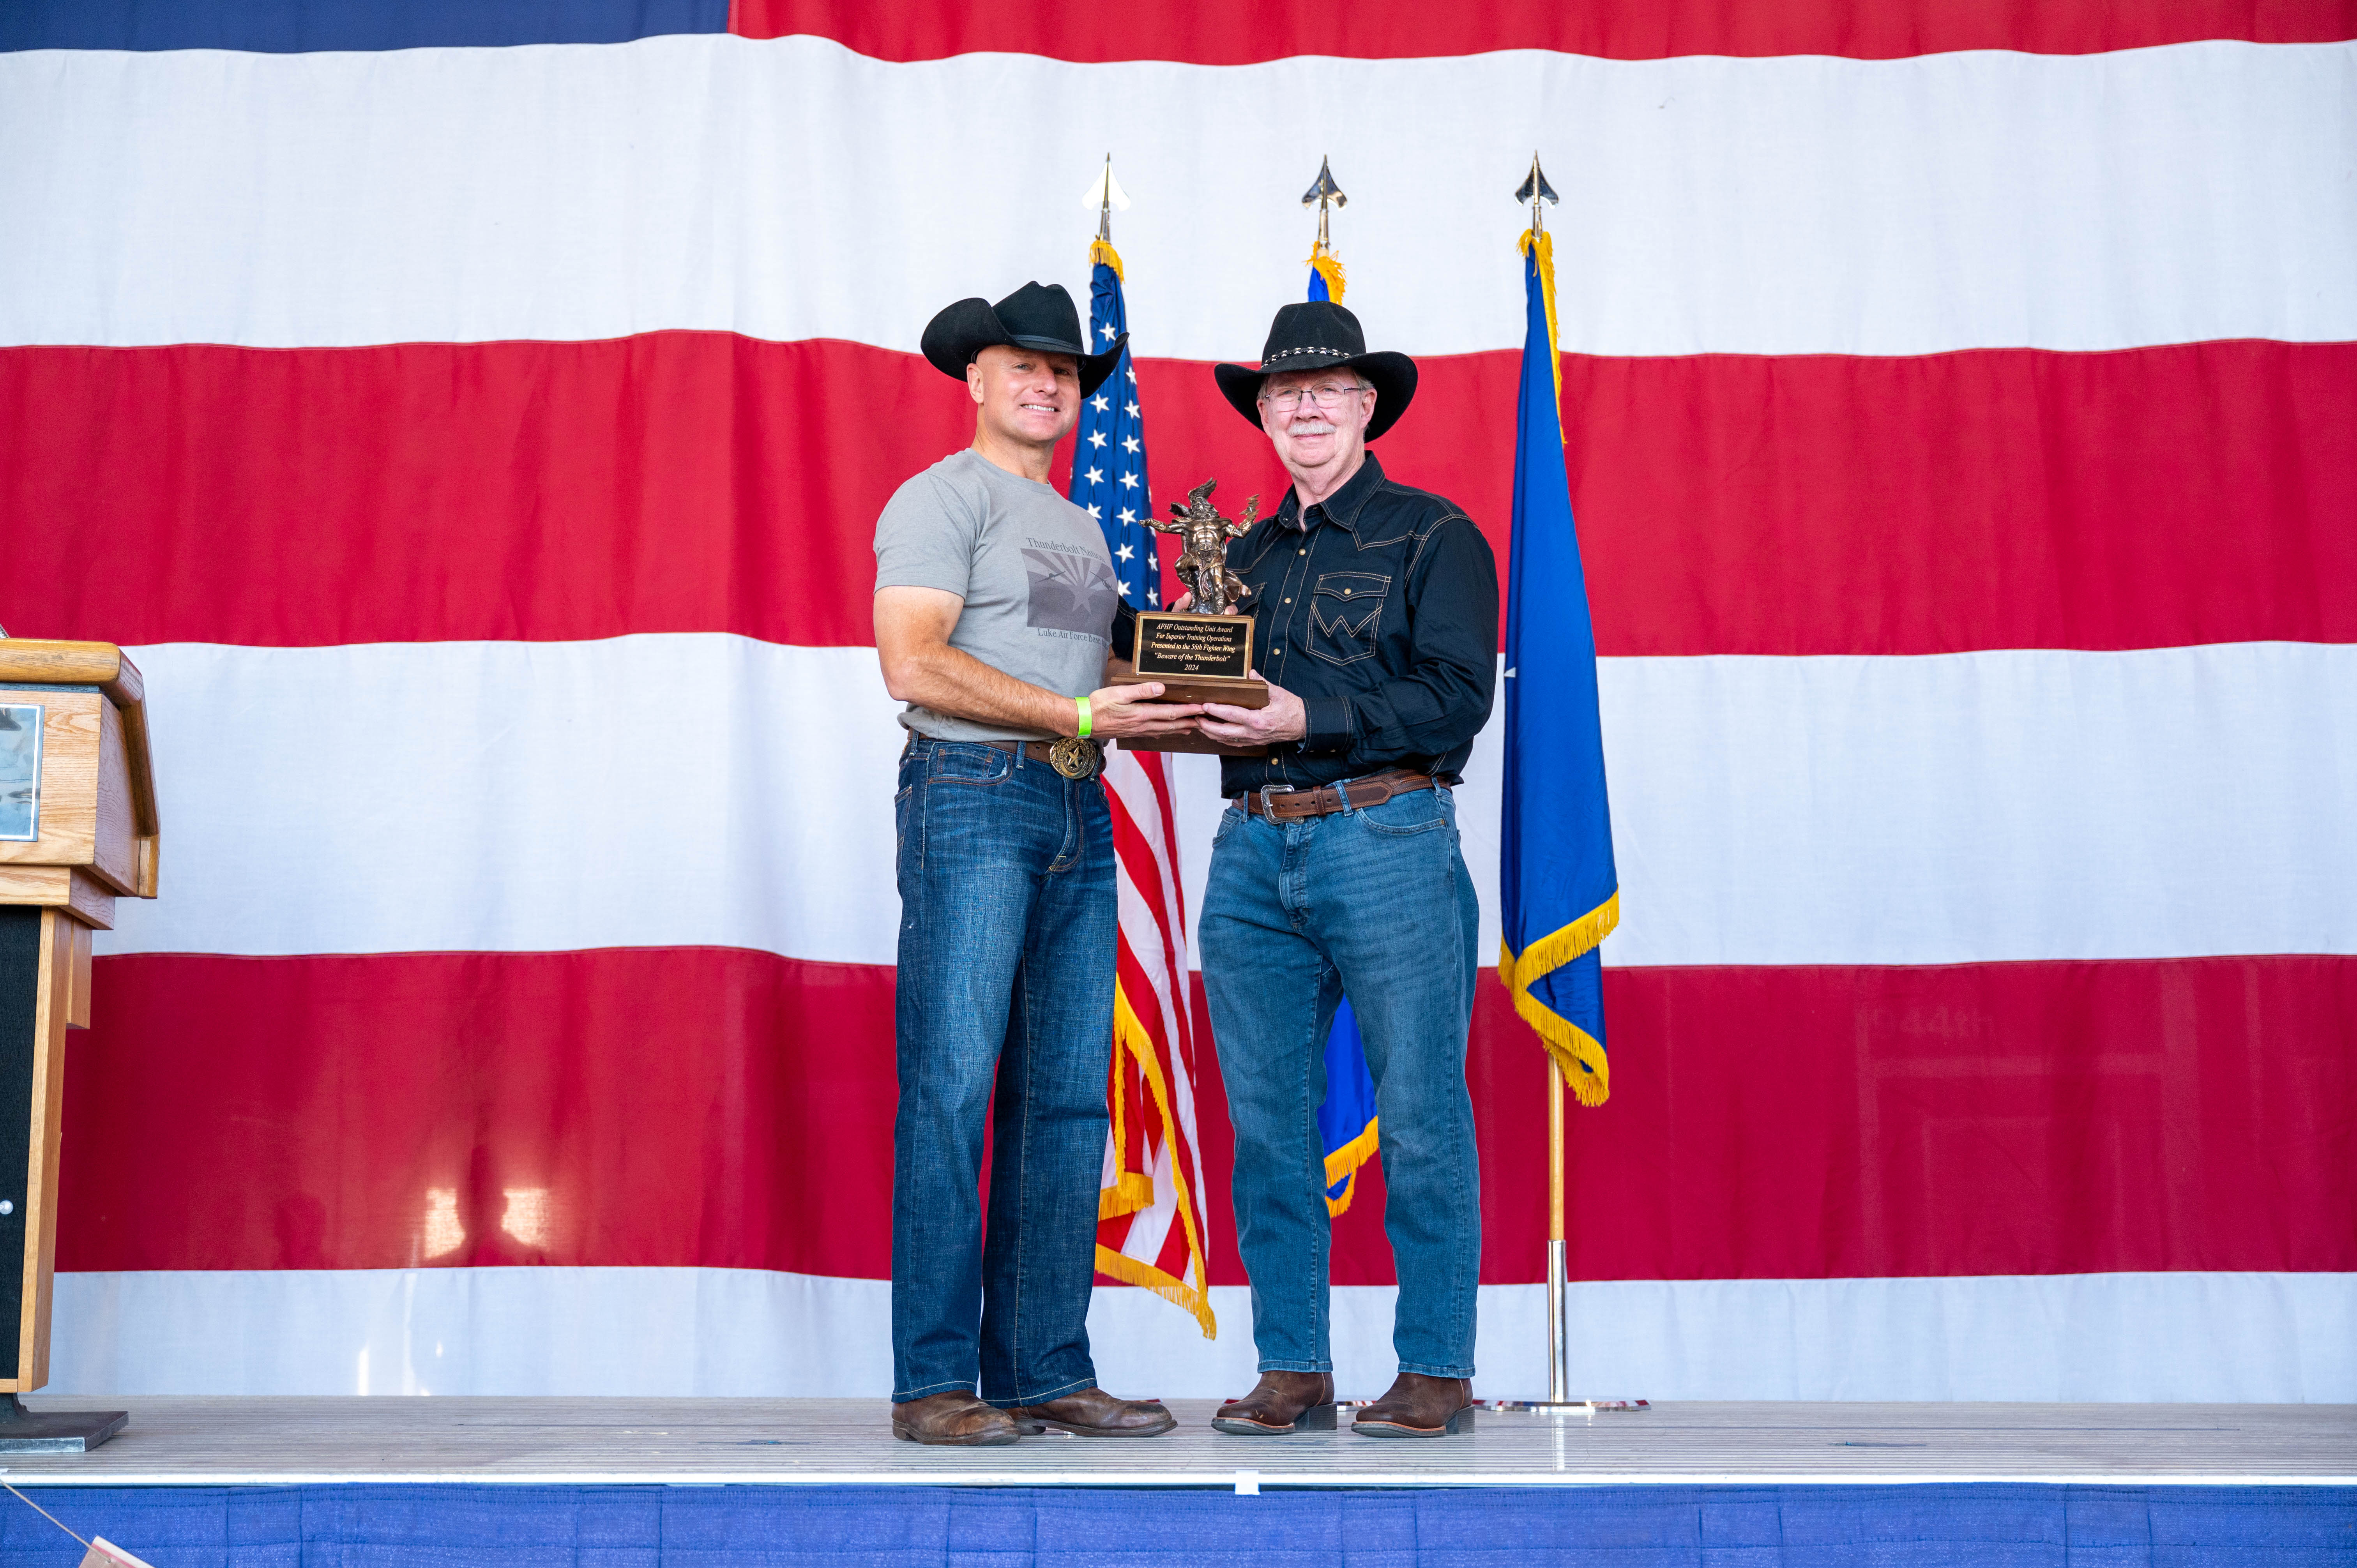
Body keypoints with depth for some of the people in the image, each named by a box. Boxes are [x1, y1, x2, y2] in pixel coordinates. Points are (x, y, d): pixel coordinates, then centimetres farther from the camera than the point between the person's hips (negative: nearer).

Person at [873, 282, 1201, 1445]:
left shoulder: (1079, 527, 25)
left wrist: (1168, 703, 5)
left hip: (1078, 809, 8)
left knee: (1066, 1098, 4)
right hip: (972, 795, -8)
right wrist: (1082, 714, -16)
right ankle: (935, 1381, -5)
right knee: (952, 1087, -9)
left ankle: (1046, 1370, 9)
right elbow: (915, 663, -13)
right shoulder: (943, 497, -1)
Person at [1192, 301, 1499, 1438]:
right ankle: (1292, 1370, 14)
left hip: (1386, 841, -5)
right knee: (1266, 1122, 5)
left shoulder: (1434, 537, 3)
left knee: (1419, 1118, -2)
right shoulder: (1241, 555, 20)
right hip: (1254, 850, 5)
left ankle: (1436, 1369, 6)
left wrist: (1309, 722, -16)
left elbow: (1459, 696, -8)